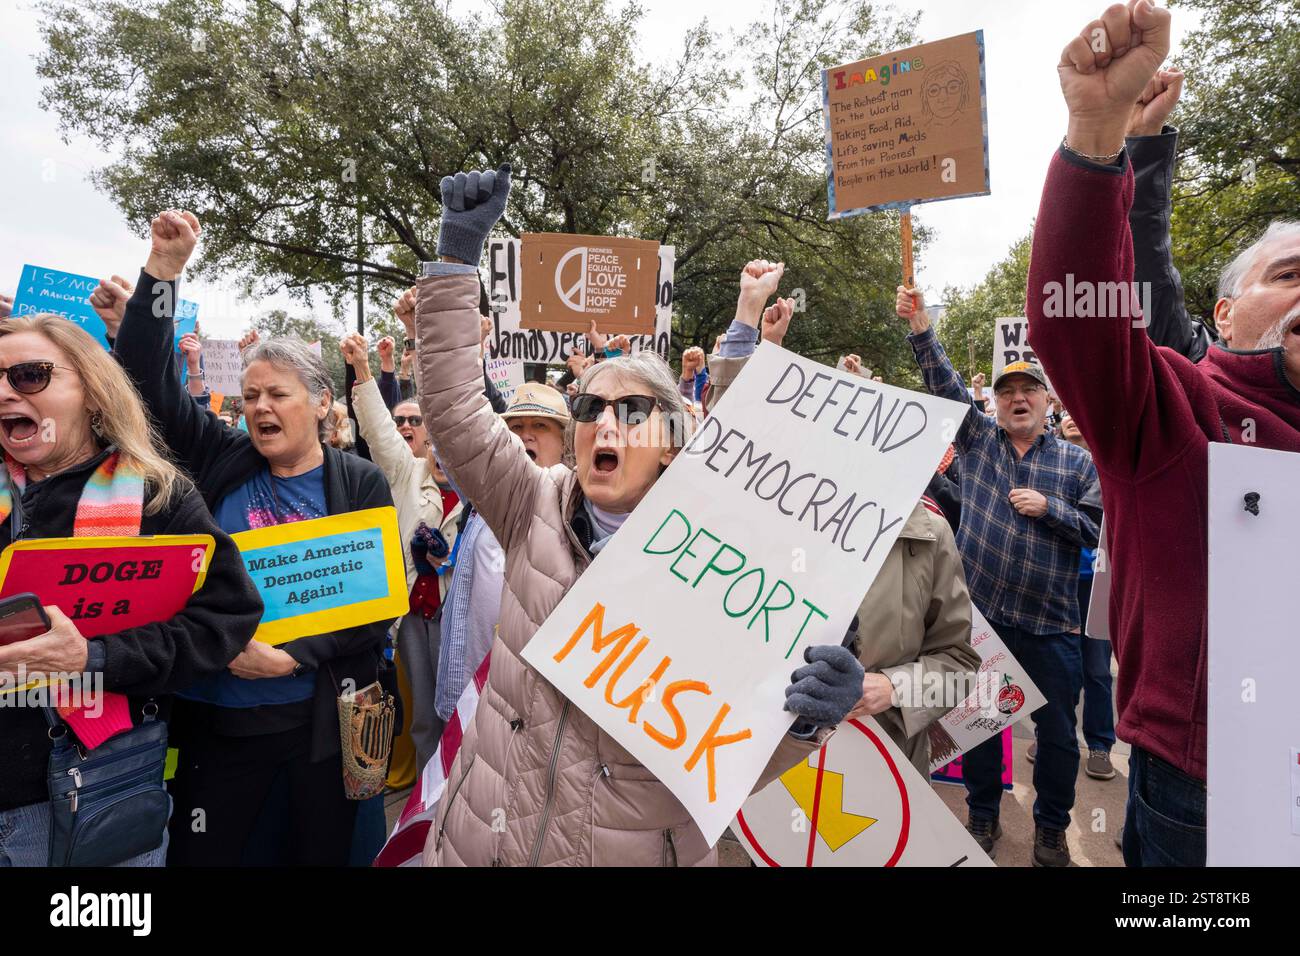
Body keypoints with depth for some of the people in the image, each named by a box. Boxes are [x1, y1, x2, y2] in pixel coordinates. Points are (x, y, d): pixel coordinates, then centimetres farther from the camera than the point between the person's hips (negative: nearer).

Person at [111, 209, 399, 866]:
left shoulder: (360, 483, -4)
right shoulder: (222, 462, 3)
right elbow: (148, 379, -2)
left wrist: (292, 655, -18)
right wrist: (164, 268, -9)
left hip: (321, 717, -1)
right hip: (213, 713, 2)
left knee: (320, 852, 15)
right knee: (200, 854, 12)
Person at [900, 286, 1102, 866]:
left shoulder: (1077, 463, 5)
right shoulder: (978, 440, 6)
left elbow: (1102, 529, 1)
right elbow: (945, 386, -5)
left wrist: (1049, 507, -13)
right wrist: (921, 330, -15)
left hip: (1049, 623, 0)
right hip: (979, 612, 1)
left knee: (1057, 731, 9)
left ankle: (1051, 827, 30)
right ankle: (983, 815, 31)